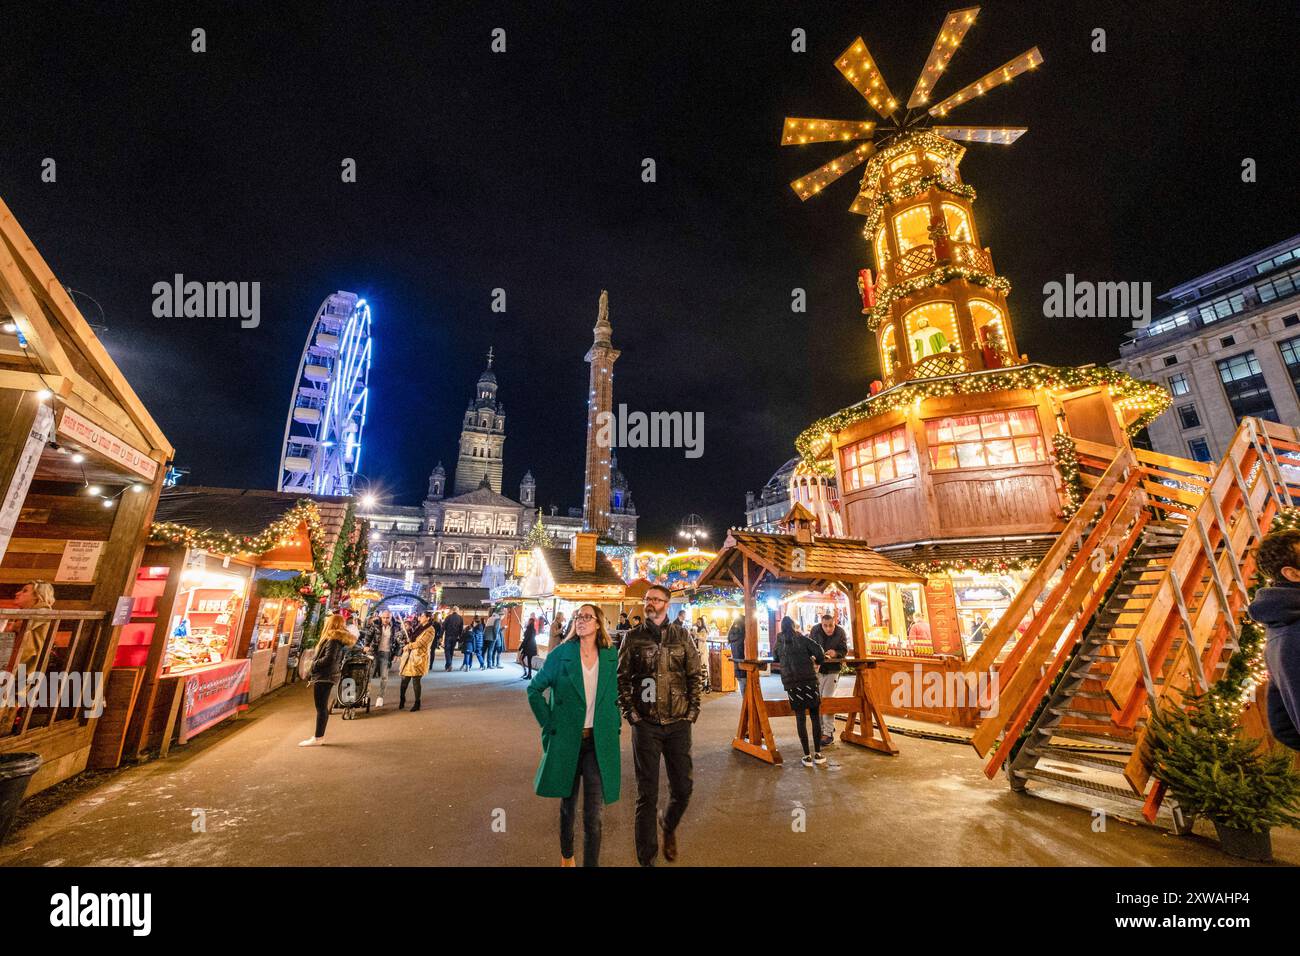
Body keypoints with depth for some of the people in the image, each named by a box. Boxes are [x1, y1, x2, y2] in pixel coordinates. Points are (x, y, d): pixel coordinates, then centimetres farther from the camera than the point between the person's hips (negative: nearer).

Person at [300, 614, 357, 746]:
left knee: (321, 708, -3)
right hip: (330, 676, 9)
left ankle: (317, 738, 3)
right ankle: (320, 735, 22)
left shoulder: (333, 639, -15)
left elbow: (328, 659, -24)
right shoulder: (342, 639, 13)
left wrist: (314, 664, -10)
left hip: (323, 676, -9)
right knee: (323, 707, 15)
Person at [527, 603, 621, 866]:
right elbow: (535, 689, -1)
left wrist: (615, 726, 3)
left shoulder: (611, 656, -2)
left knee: (593, 813, 3)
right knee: (567, 803, 20)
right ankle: (566, 855, 45)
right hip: (567, 739, 0)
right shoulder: (561, 653, -8)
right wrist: (549, 723, -5)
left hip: (599, 743, 0)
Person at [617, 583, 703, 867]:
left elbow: (694, 675, 6)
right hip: (645, 724, -1)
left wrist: (693, 710, 0)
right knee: (647, 794, 5)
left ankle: (669, 826, 43)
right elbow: (621, 678, 3)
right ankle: (647, 858, 23)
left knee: (682, 788, 10)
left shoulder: (681, 635, 2)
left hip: (679, 724, 2)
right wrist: (629, 712, -5)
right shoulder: (633, 637, 0)